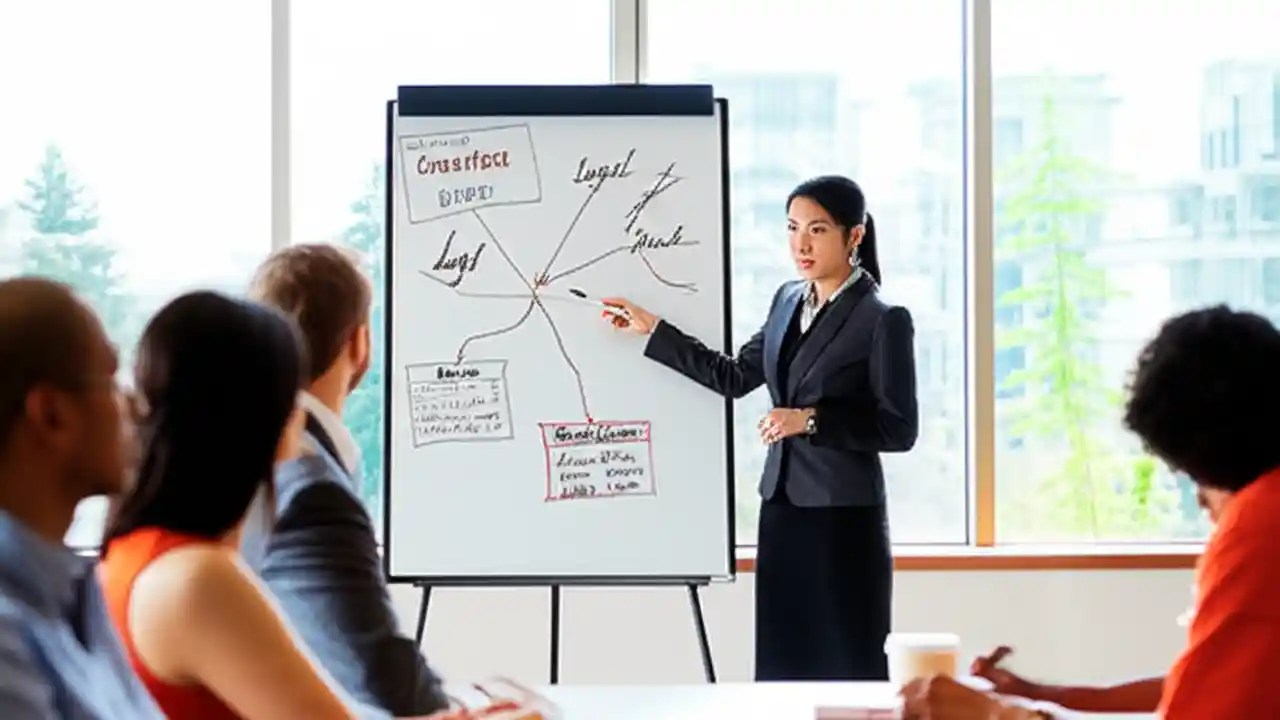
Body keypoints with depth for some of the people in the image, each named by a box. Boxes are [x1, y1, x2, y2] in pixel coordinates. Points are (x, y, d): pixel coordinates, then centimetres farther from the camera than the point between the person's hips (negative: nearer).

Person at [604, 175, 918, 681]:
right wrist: (652, 329, 14)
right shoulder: (788, 301, 10)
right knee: (784, 667, 7)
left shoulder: (883, 320, -10)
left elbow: (899, 430, -10)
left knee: (849, 670, -2)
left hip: (844, 520, -6)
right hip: (782, 511, 7)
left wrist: (811, 420, -19)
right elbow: (735, 377, 16)